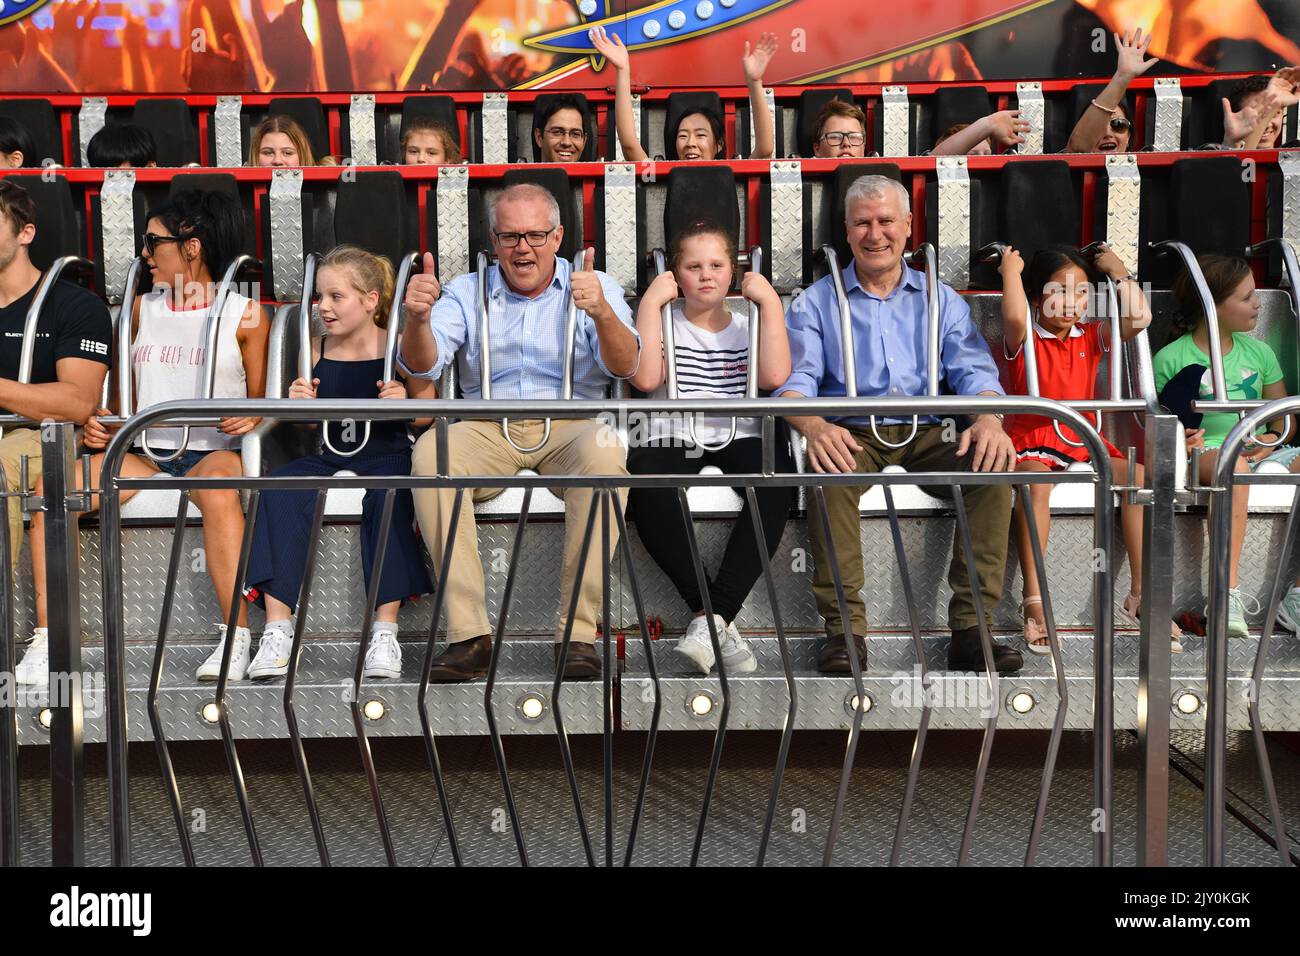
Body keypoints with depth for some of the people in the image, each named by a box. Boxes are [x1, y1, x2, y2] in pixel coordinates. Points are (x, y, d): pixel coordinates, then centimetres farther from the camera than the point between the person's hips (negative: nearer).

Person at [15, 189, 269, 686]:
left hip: (212, 450, -4)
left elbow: (260, 400, 7)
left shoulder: (244, 314, 5)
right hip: (144, 450, 4)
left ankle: (236, 638, -33)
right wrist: (105, 424, 4)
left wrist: (252, 419, -15)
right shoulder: (141, 309, 18)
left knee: (219, 493, -40)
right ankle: (47, 641, -19)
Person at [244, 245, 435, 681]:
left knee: (387, 495, -37)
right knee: (280, 489, -25)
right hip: (330, 455, 4)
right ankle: (277, 630, -26)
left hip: (386, 453, -4)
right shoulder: (318, 350, 10)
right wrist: (300, 405, -7)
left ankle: (385, 630, -31)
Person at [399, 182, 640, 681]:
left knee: (604, 451, -36)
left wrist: (602, 313, -28)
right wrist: (418, 318, -21)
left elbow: (624, 365, -7)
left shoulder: (594, 286, 11)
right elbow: (422, 366, 1)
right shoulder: (466, 292, 15)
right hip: (488, 429, 2)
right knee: (429, 451, -30)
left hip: (569, 426, -1)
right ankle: (468, 632, -29)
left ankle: (578, 630, -29)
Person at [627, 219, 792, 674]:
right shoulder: (664, 321, 15)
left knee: (775, 474, -34)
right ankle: (717, 618, -29)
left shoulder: (747, 324, 17)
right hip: (674, 439, 0)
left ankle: (714, 615, -33)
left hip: (740, 439, 1)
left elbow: (775, 377, -5)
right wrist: (651, 302, -3)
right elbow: (645, 378, -6)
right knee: (645, 475, -36)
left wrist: (770, 301, -2)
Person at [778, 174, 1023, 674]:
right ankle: (845, 626, -31)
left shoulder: (940, 300, 19)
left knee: (993, 462, -28)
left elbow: (974, 371, 7)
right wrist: (814, 427, -25)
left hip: (929, 435, 2)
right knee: (829, 468, -35)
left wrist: (988, 419, -18)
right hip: (853, 434, -1)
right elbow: (794, 383, -1)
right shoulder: (815, 303, 13)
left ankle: (971, 624, -26)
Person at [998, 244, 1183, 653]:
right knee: (1035, 480, -37)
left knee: (1136, 475, -22)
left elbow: (1138, 318, -5)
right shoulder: (1023, 339, -1)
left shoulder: (1093, 337, 12)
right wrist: (1010, 270, -11)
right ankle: (1033, 600, -35)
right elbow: (1014, 317, -26)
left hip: (1084, 439, 4)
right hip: (1032, 439, -4)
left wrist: (1119, 271, 6)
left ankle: (1139, 593, -16)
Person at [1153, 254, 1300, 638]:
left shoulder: (1258, 352, 17)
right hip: (1203, 452, -5)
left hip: (1261, 454, 5)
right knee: (1231, 462, -41)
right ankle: (1229, 591, -43)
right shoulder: (1171, 359, 2)